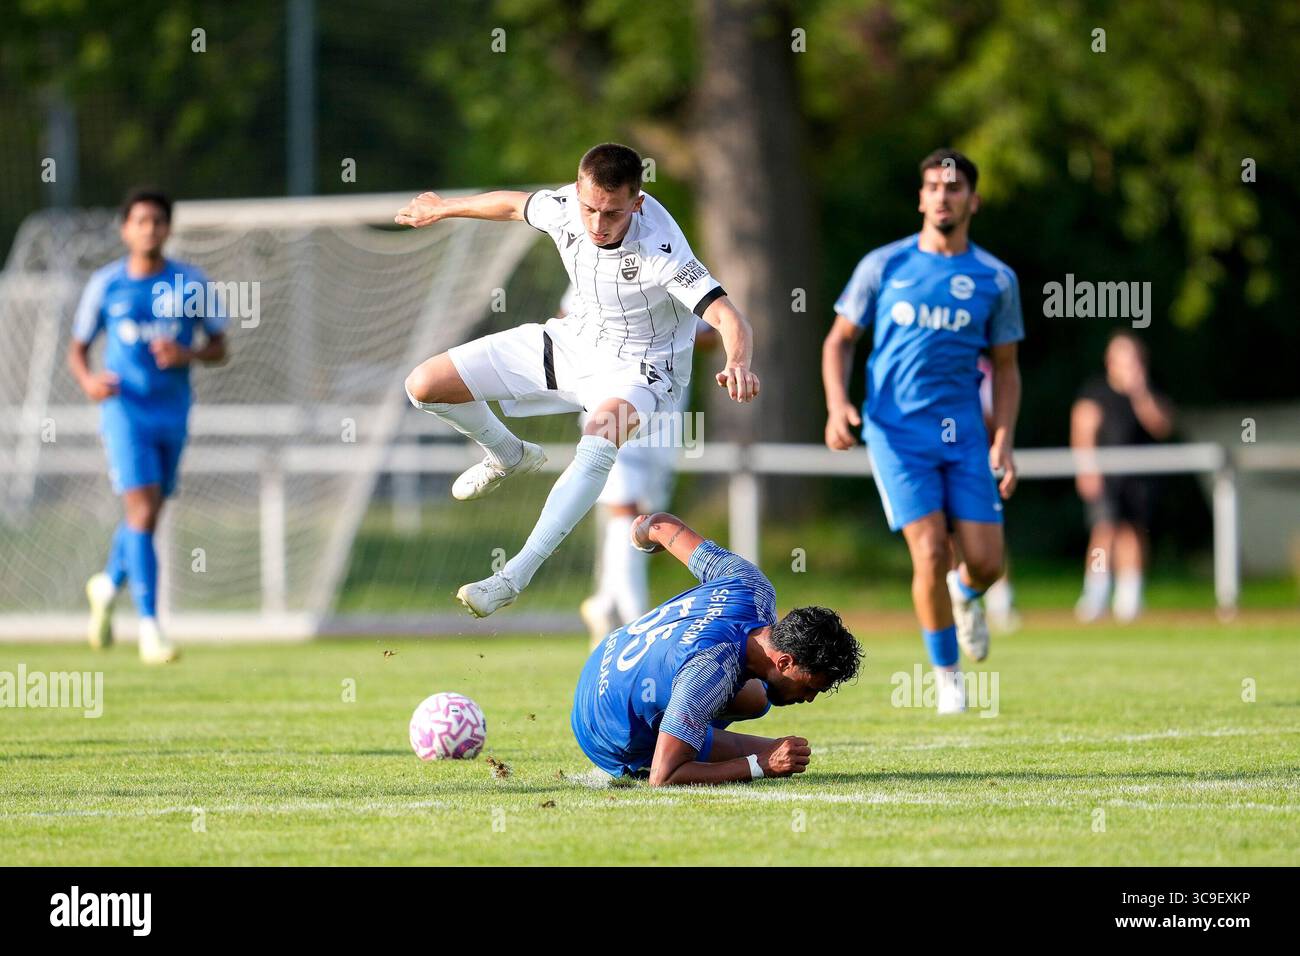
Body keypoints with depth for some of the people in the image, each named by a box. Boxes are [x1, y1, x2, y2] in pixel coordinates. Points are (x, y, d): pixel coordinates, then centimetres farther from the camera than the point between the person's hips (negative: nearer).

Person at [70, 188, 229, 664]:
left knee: (147, 513, 15)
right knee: (142, 509, -16)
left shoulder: (191, 282, 3)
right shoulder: (105, 285, 0)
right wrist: (88, 380, -14)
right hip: (125, 408, -3)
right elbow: (78, 348, 8)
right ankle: (150, 628, -18)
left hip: (173, 410, 3)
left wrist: (187, 355, -13)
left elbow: (218, 347, 8)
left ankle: (108, 584, 45)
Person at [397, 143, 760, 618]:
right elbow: (514, 204, 6)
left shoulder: (661, 251, -34)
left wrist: (738, 364, -65)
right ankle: (510, 457, 32)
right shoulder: (564, 206, -18)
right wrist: (442, 208, 23)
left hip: (639, 365, -6)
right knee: (424, 386, 2)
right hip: (573, 340, 6)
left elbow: (728, 316, -42)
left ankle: (515, 576, -40)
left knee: (600, 439, -41)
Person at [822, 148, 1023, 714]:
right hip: (897, 432, -2)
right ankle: (945, 673, 5)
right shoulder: (884, 266, 2)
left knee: (986, 562, -5)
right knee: (930, 555, -15)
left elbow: (1005, 367, 11)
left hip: (964, 435, 2)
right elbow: (840, 339, 9)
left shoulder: (995, 280, 5)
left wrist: (1003, 442, 0)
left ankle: (965, 595, 34)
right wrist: (837, 405, -7)